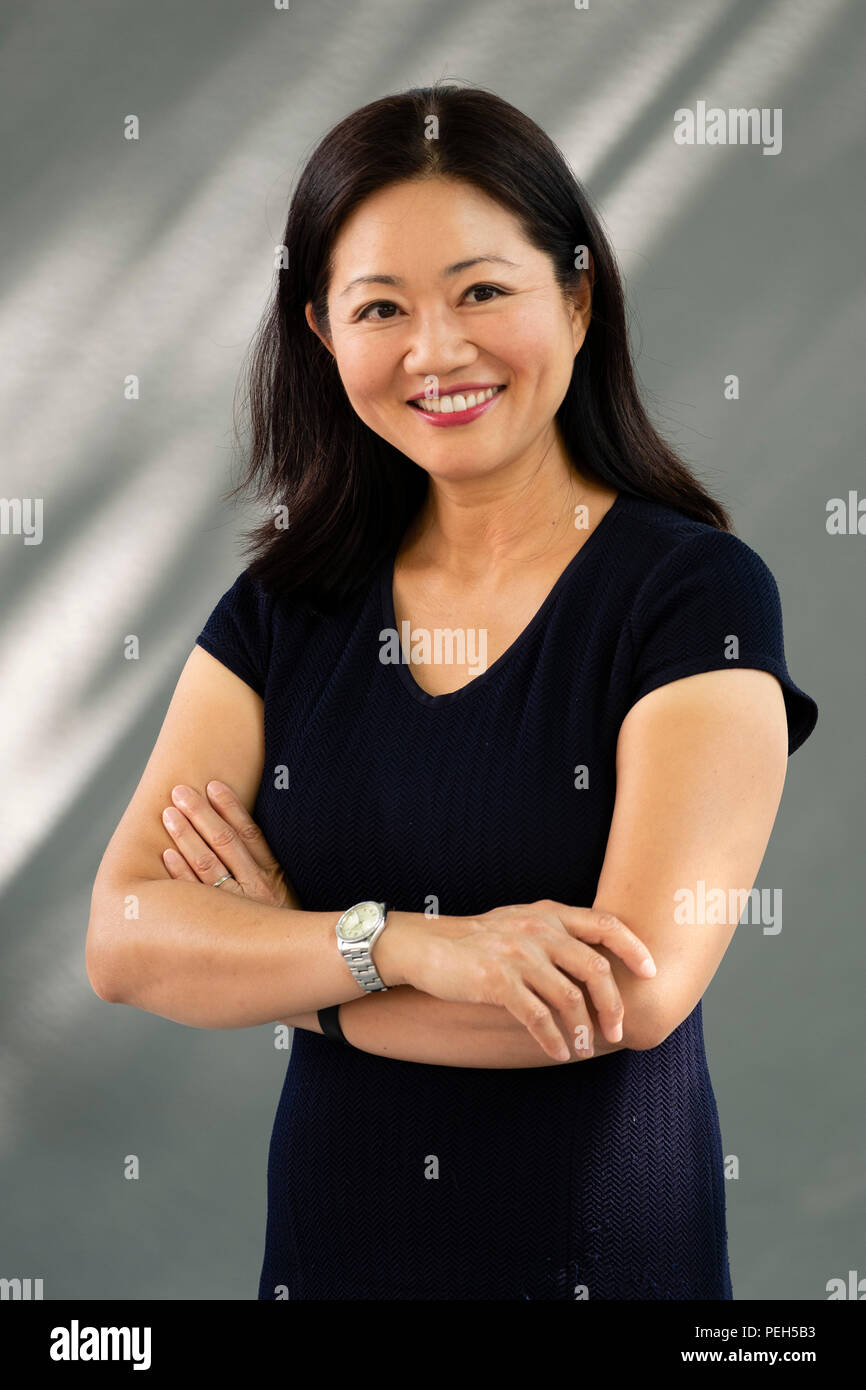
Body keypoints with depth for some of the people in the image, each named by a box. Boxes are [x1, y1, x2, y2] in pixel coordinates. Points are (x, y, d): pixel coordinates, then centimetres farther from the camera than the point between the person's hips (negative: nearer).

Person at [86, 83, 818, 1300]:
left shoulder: (698, 593, -11)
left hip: (606, 1252, -3)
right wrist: (401, 943, -24)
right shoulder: (283, 608, 0)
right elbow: (122, 939, -8)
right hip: (324, 1246, 4)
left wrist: (278, 966, -11)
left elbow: (633, 991, -21)